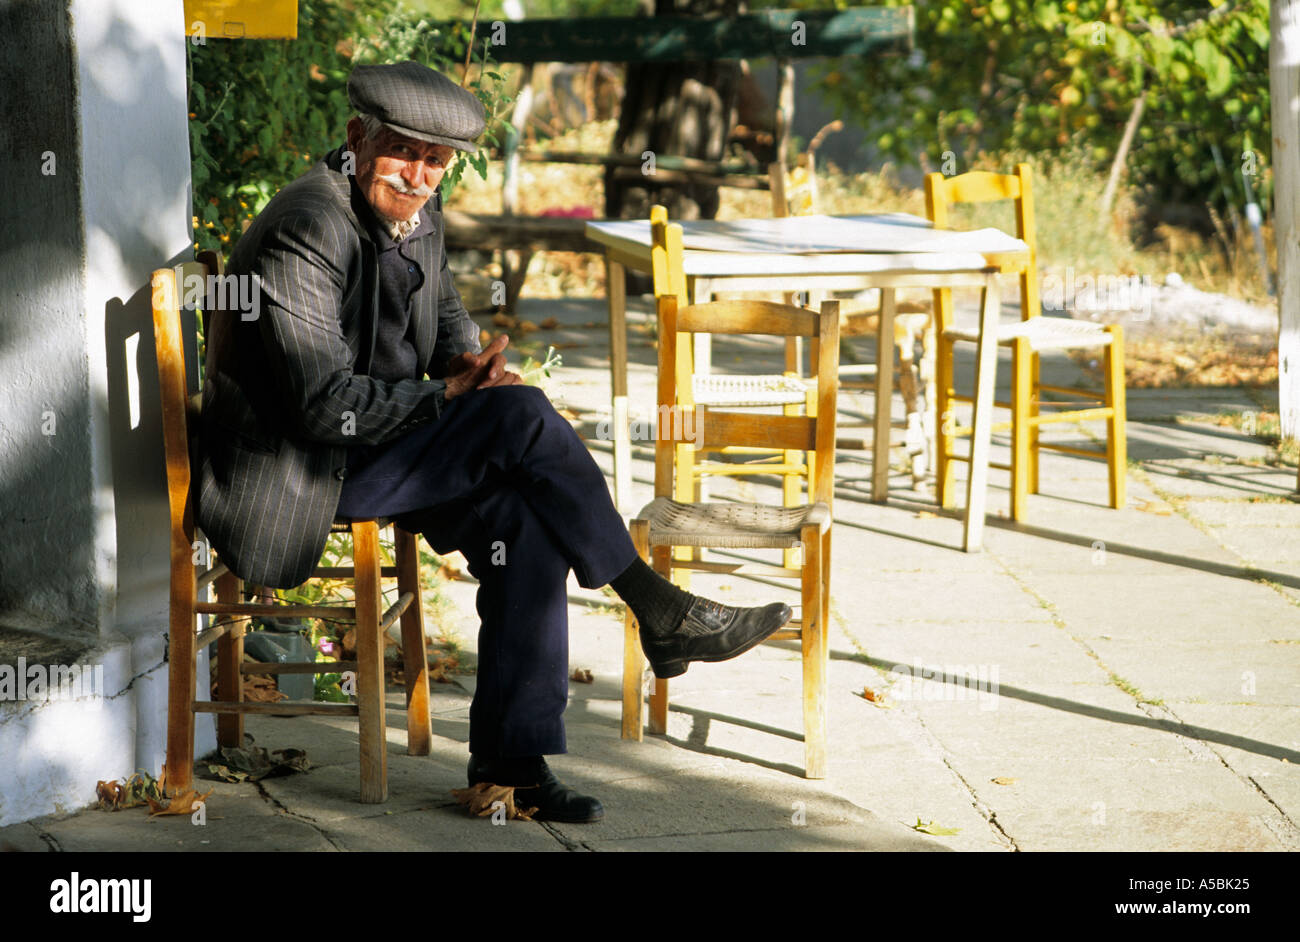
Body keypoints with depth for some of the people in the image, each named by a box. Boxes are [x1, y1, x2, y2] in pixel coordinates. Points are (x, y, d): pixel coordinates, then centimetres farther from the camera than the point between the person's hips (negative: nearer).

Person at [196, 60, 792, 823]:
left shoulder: (417, 214, 5)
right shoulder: (307, 231, -22)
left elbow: (445, 312, 24)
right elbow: (323, 404, -26)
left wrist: (466, 359, 0)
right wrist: (449, 395, -17)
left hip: (377, 445, 9)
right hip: (300, 471, -9)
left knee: (524, 516, -18)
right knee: (521, 417, -23)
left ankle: (512, 756, -14)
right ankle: (660, 614, -11)